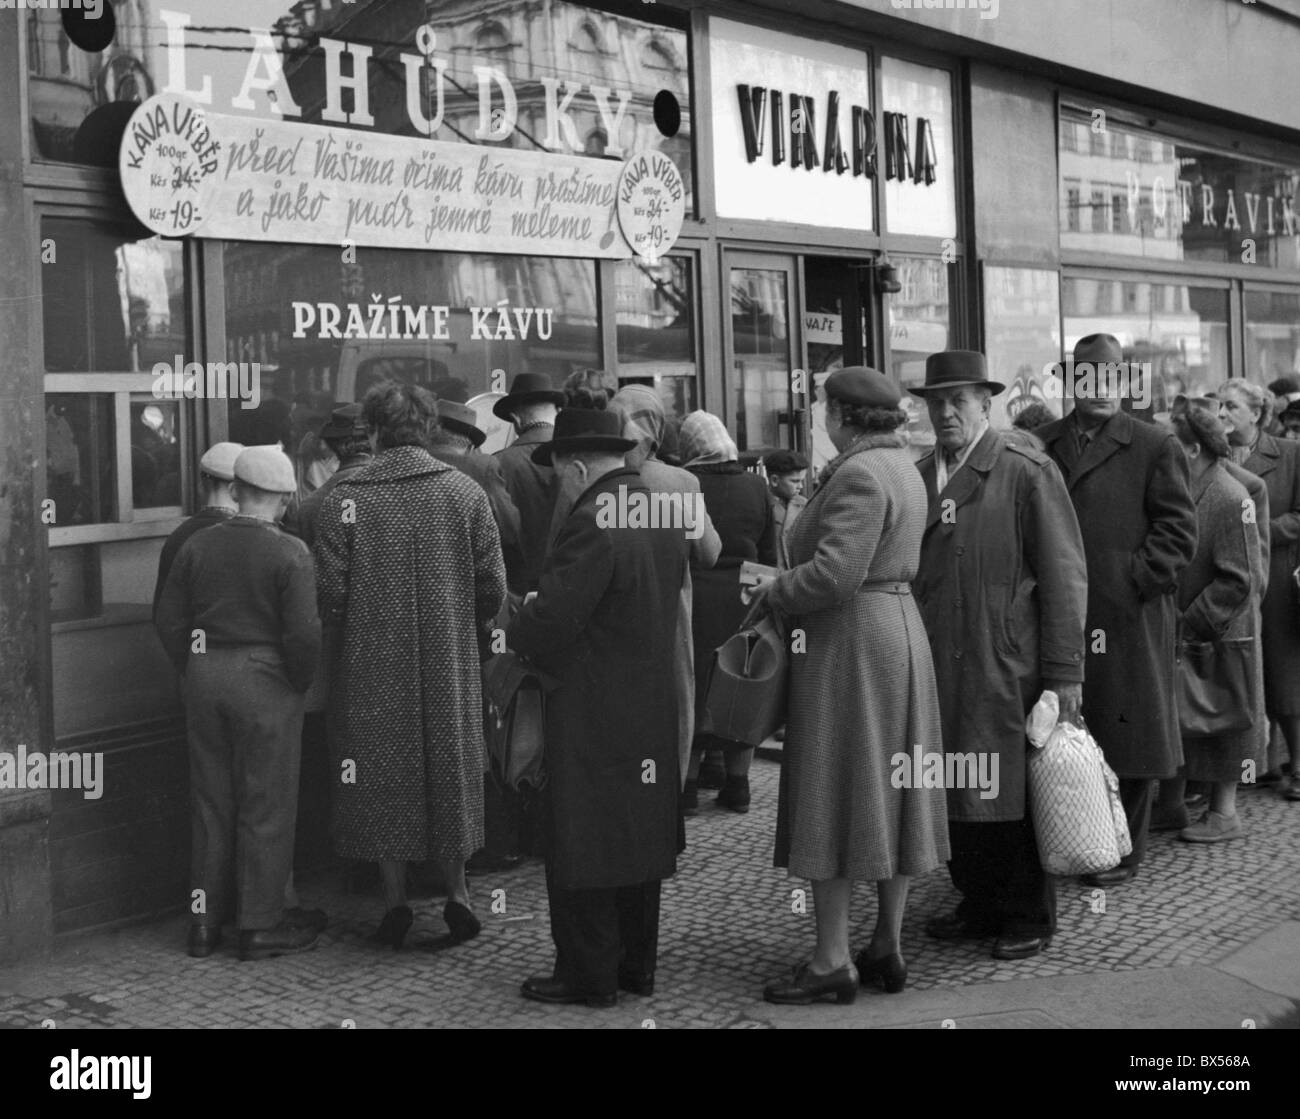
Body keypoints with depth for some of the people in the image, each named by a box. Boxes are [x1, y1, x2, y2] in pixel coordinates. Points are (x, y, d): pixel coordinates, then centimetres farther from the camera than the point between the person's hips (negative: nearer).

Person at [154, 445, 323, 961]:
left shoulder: (196, 545, 2)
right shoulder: (290, 552, -12)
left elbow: (169, 619, 4)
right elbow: (304, 633, -17)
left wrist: (195, 668, 13)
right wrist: (298, 681, -2)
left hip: (205, 679, 5)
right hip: (265, 682, -5)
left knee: (210, 801, 14)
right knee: (266, 804, 5)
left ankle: (205, 921, 21)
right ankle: (261, 925, 10)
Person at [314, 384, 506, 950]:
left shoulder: (343, 500, -7)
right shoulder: (465, 493, -3)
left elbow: (329, 590, -9)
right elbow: (492, 585, -4)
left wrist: (354, 627, 10)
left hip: (372, 664, -1)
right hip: (451, 663, 1)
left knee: (382, 769, 10)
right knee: (450, 765, 14)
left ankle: (394, 895, 12)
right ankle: (456, 887, 15)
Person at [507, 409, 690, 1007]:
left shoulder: (592, 523, -21)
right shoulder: (665, 513, 7)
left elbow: (551, 619, -23)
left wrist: (512, 632, -2)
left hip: (593, 716, -9)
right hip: (653, 707, 9)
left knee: (582, 844, 3)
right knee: (638, 838, 17)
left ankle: (588, 974, 11)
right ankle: (637, 965, 27)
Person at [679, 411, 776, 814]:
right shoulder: (755, 486, 1)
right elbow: (769, 554, 5)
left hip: (694, 597, -3)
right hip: (744, 598, 3)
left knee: (692, 692, 6)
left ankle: (687, 785, 8)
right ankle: (737, 784, 19)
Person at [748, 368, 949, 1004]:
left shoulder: (859, 474, -18)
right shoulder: (903, 468, 13)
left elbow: (834, 573, -27)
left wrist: (774, 590, -11)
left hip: (851, 641, -10)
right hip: (900, 627, 10)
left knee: (834, 798, -3)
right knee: (890, 794, 12)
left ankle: (833, 961, 2)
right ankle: (887, 947, 20)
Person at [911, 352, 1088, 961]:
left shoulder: (1027, 472, -4)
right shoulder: (916, 476, 11)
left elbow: (1063, 574, -6)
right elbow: (899, 571, 14)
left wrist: (1064, 671, -10)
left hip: (1007, 668, -5)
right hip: (937, 669, 5)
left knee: (1014, 792, 3)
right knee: (955, 794, 9)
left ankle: (1029, 917, 18)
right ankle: (980, 904, 26)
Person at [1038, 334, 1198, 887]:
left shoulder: (1155, 447, 2)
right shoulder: (1038, 446, 11)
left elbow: (1178, 531, -2)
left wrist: (1135, 582, -11)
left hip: (1129, 620, -3)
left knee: (1125, 734, 5)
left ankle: (1123, 851, 18)